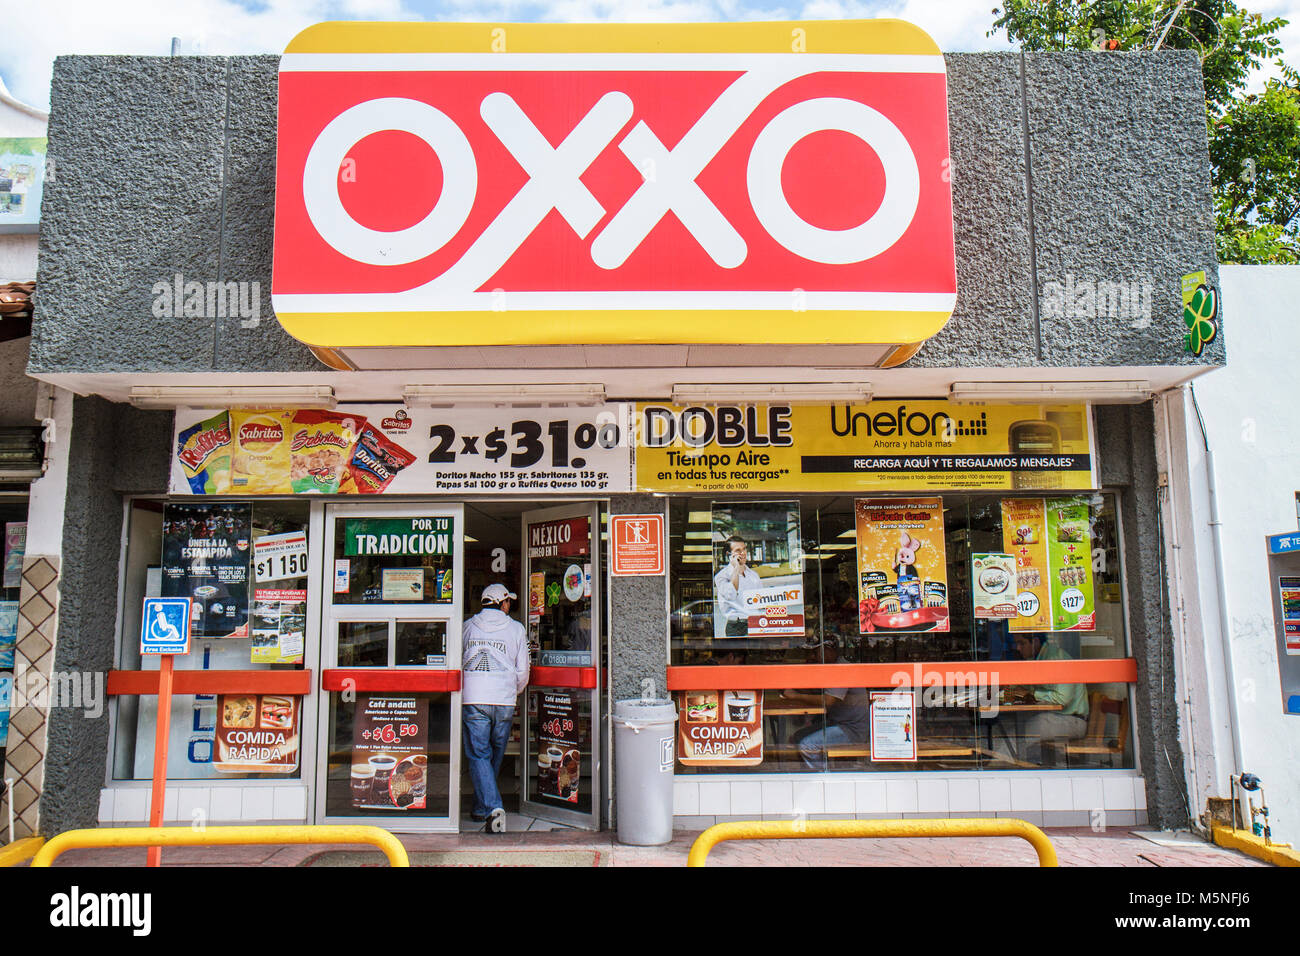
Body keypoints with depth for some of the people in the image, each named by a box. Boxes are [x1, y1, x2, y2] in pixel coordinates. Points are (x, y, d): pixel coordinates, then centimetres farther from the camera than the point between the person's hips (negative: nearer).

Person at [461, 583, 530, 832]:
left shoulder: (467, 627, 7)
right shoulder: (516, 629, 4)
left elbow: (456, 664, 14)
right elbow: (523, 672, 6)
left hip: (473, 701, 0)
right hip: (504, 701, 1)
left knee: (478, 755, 1)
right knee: (496, 754, 15)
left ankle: (492, 807, -15)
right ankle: (481, 808, 27)